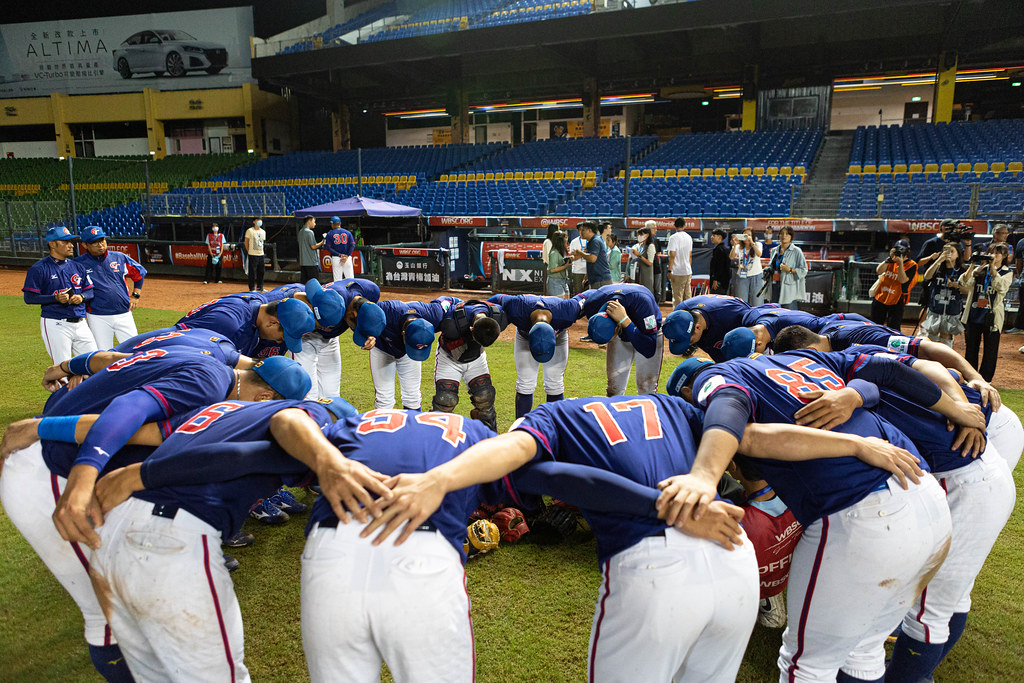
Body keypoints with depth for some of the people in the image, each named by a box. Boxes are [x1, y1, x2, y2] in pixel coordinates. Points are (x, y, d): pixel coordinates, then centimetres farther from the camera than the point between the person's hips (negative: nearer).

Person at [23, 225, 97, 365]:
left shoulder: (77, 266, 15)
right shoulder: (38, 268, -3)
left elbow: (90, 291, 17)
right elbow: (29, 298, -6)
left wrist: (81, 297, -5)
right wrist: (55, 298, -20)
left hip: (80, 323, 6)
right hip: (55, 324, -5)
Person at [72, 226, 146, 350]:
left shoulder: (119, 257, 5)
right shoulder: (79, 264, -2)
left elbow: (139, 272, 18)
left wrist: (135, 295, 10)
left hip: (124, 314, 2)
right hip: (98, 318, -2)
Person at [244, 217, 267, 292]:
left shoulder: (263, 232, 13)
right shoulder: (250, 231, -3)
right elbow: (246, 242, 0)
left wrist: (261, 250, 12)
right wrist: (249, 251, -1)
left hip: (261, 254, 5)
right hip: (253, 255, -5)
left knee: (261, 272, 7)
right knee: (252, 272, -4)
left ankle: (259, 288, 16)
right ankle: (252, 288, 2)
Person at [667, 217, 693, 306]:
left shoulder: (673, 238, -9)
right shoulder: (689, 237, 11)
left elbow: (672, 255, -15)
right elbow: (690, 255, 18)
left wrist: (669, 271, -13)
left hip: (677, 272, -6)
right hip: (688, 272, 7)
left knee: (677, 297, -5)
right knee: (687, 296, 11)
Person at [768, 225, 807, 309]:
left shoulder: (796, 251, -2)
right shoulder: (774, 251, 15)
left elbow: (804, 270, -5)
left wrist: (790, 270, -18)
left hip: (790, 290, -5)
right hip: (775, 289, 5)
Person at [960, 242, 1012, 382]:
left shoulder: (1007, 272, 3)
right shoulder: (980, 270, 8)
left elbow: (1001, 287, -18)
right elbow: (964, 283, -7)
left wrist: (992, 268, -21)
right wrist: (972, 265, -15)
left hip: (992, 318, -2)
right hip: (973, 315, 2)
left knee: (990, 351, 3)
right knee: (971, 349, 10)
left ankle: (984, 380, 13)